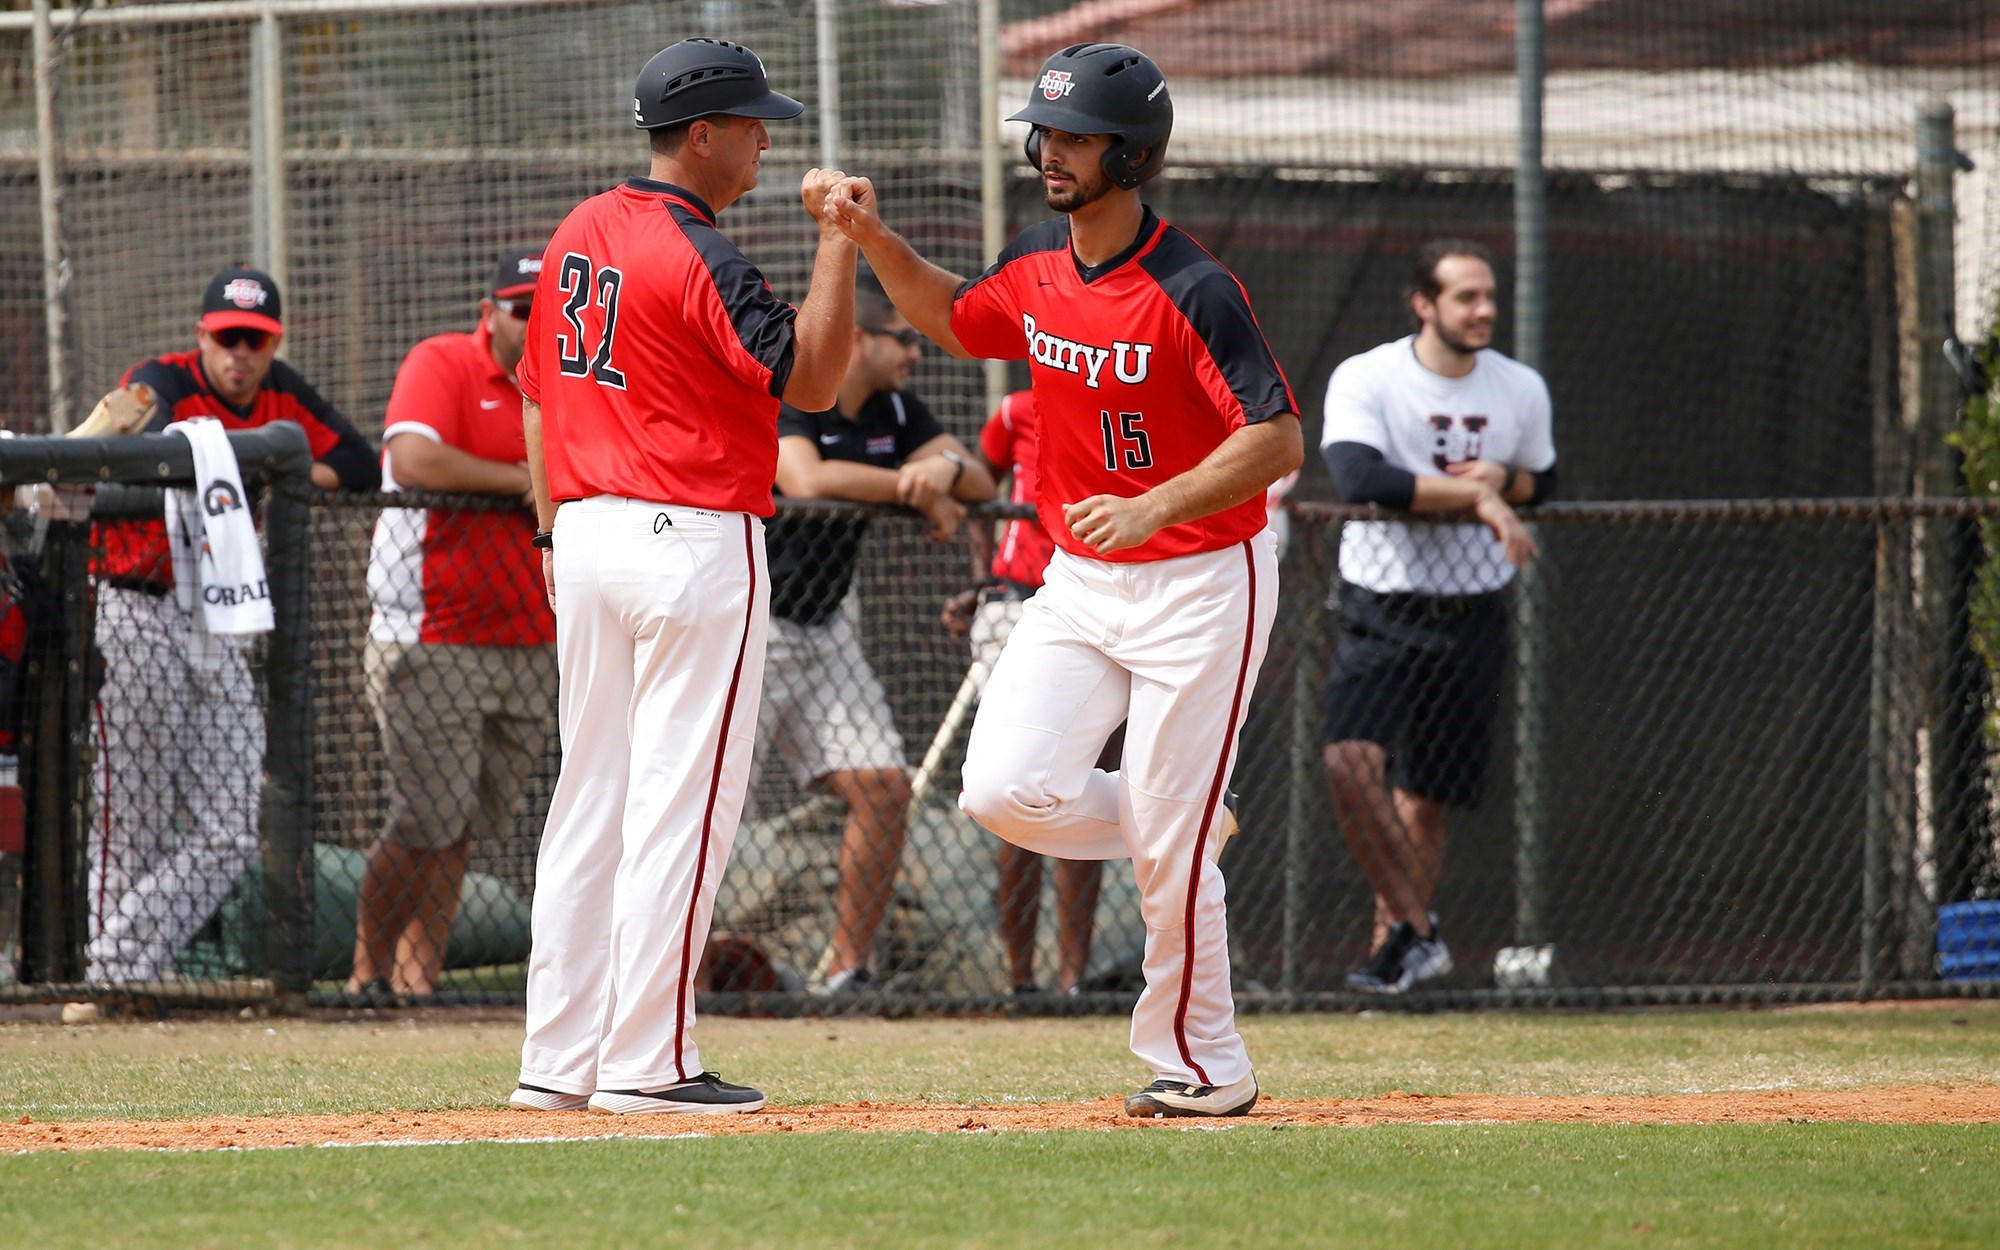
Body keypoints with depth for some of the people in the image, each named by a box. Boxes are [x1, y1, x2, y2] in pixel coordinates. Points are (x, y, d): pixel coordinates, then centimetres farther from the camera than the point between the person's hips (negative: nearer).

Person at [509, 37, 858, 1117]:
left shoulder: (577, 236, 11)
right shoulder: (699, 260, -15)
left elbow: (540, 396, 16)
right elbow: (812, 381, -13)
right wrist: (836, 241, -13)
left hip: (586, 534, 8)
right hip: (696, 543, -8)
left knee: (590, 796, 11)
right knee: (682, 803, -5)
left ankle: (559, 1059, 11)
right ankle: (648, 1063, -5)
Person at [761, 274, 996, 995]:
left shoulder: (894, 410, 8)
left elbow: (981, 486, 5)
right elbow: (808, 480, -33)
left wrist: (947, 467, -20)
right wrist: (920, 493, -21)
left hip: (822, 630, 8)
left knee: (884, 789, 0)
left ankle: (847, 971, 8)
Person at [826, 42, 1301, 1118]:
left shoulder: (1191, 292, -20)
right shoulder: (1037, 264, 3)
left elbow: (1276, 440, -24)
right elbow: (957, 322, 24)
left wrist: (1153, 508, -35)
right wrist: (876, 242, 8)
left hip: (1201, 581, -7)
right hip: (1080, 584, 7)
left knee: (1170, 846, -5)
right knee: (1004, 789, -9)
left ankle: (1205, 1067, 11)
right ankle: (1184, 828, 18)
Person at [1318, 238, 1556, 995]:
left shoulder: (1521, 391, 5)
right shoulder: (1365, 380, -10)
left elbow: (1541, 484, 20)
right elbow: (1361, 479, -26)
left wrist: (1503, 479, -4)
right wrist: (1475, 495, -26)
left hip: (1471, 616, 3)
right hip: (1382, 611, -3)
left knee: (1426, 798, 5)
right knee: (1351, 761, -24)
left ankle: (1395, 944, 19)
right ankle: (1417, 934, -17)